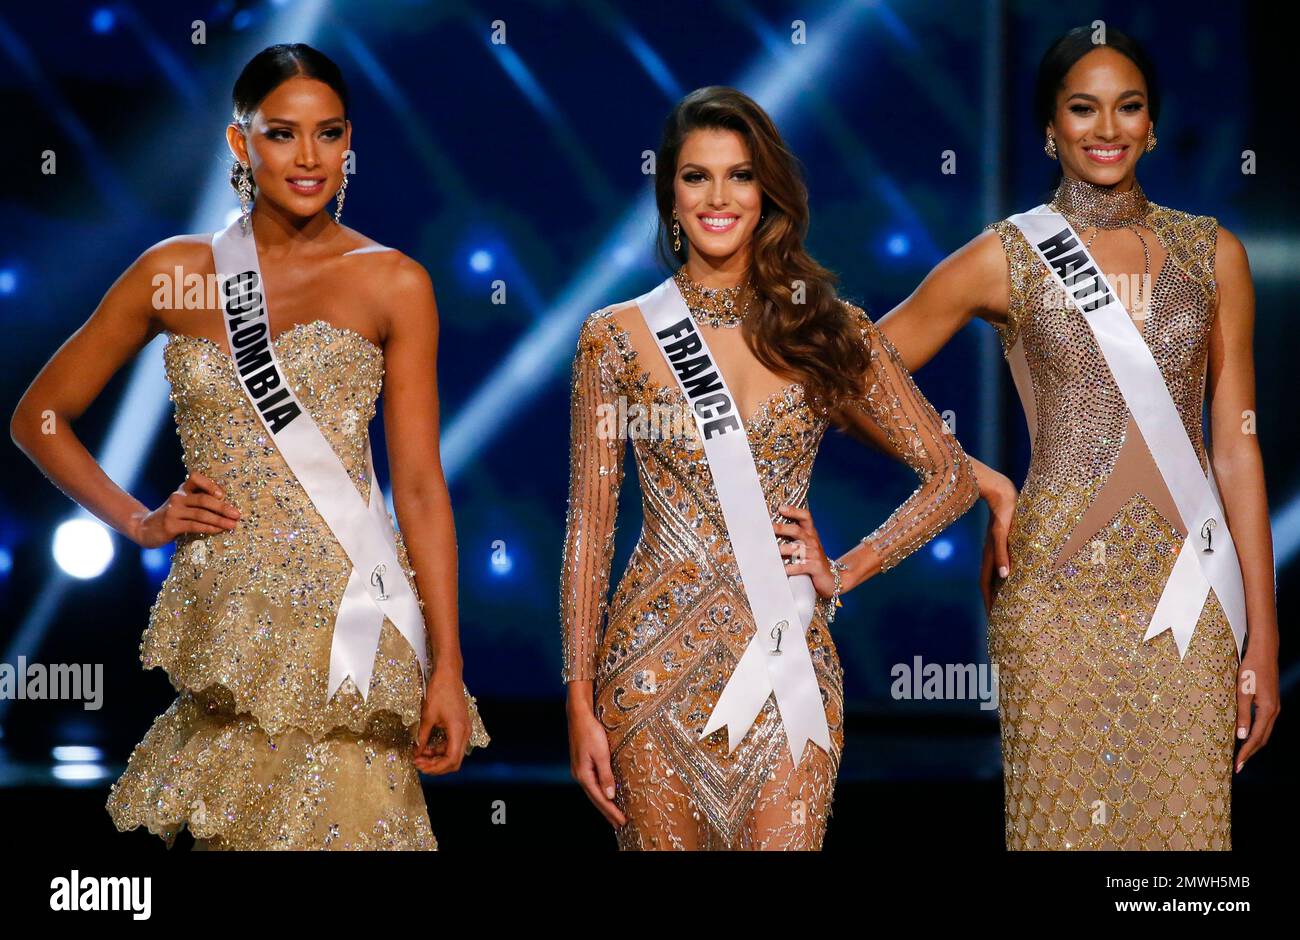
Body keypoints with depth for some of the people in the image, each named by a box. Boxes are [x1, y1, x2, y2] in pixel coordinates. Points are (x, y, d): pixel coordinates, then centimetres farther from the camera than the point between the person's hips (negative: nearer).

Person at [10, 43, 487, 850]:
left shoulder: (392, 284, 2)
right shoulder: (177, 270, 7)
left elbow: (419, 484, 0)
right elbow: (41, 417, 16)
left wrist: (447, 667, -5)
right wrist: (139, 522, 4)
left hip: (341, 614, -2)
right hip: (223, 618, 2)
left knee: (336, 825, -5)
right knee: (233, 828, 4)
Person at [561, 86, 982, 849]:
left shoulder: (828, 330, 6)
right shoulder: (618, 338, 3)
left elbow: (953, 476, 10)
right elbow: (589, 527, 2)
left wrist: (843, 573, 0)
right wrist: (581, 703, -2)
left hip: (788, 661, 1)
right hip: (657, 663, 0)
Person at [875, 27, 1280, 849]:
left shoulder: (1212, 253, 8)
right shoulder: (1005, 258, 2)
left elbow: (1237, 447, 7)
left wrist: (1263, 636, 3)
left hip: (1188, 595, 2)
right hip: (1059, 594, -2)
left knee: (1186, 820, 2)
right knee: (1064, 822, 2)